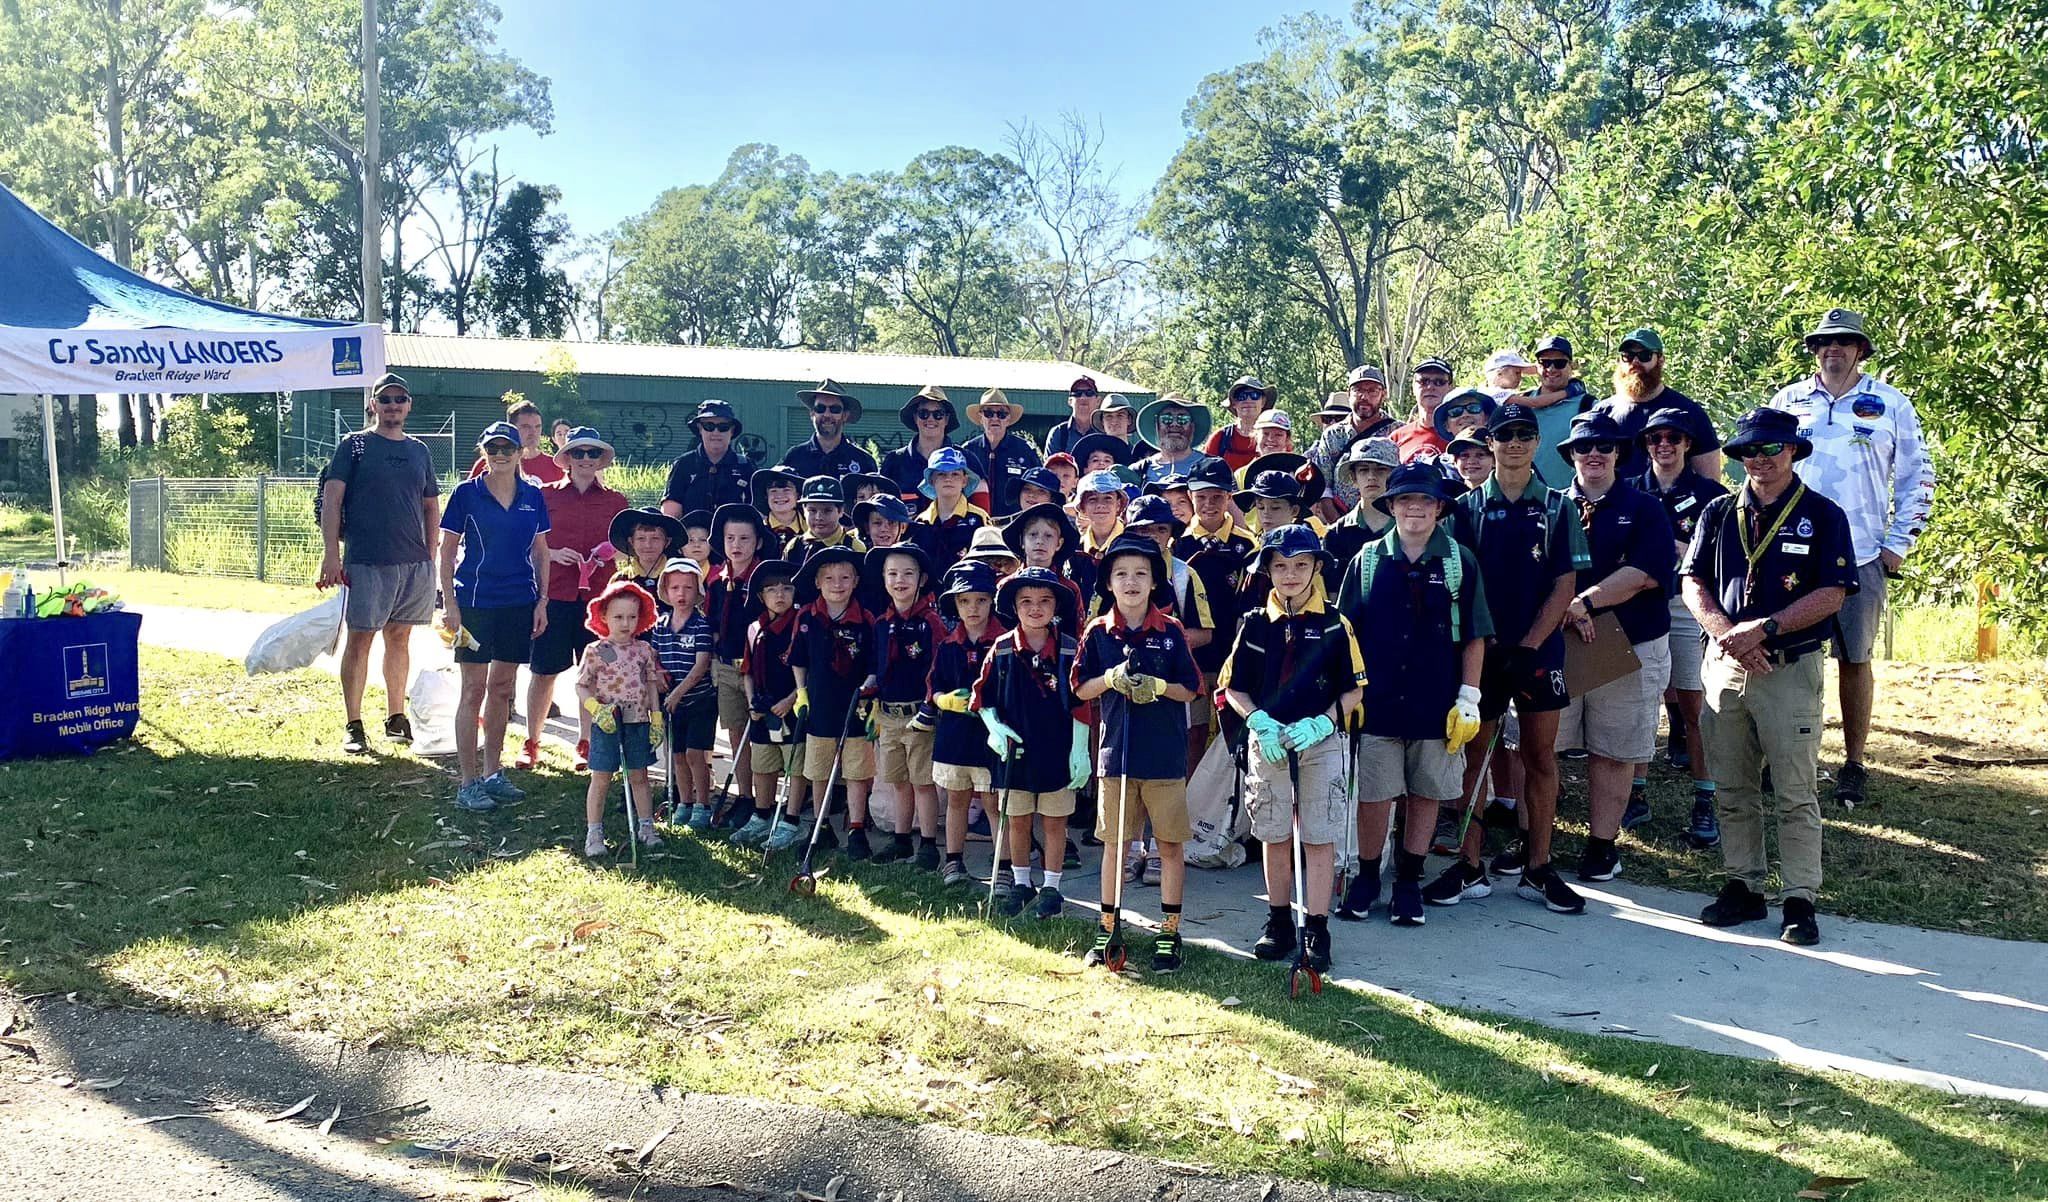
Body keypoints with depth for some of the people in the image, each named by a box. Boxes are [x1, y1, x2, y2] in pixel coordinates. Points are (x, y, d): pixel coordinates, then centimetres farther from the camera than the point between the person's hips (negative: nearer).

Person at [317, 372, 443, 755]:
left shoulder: (419, 450, 14)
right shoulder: (354, 446, 0)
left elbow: (431, 507, 18)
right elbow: (331, 499, -6)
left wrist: (432, 557, 10)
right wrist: (332, 554, -14)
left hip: (415, 562, 4)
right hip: (366, 562, -4)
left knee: (400, 638, 11)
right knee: (360, 639, -2)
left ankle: (396, 719, 20)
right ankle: (353, 726, 4)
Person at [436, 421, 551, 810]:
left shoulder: (533, 497, 7)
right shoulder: (466, 493, -2)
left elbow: (540, 553, 12)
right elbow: (447, 551, -1)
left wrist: (542, 601, 6)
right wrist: (450, 604, -7)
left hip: (519, 603, 4)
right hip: (475, 602, -4)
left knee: (502, 687, 11)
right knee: (474, 688, -2)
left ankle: (492, 773, 22)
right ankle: (467, 782, 3)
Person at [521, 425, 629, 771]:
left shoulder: (616, 501, 8)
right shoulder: (545, 495, 5)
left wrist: (610, 555, -7)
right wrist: (553, 554, -10)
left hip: (598, 597, 1)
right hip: (553, 596, -1)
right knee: (543, 671, 4)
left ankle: (585, 743, 19)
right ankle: (531, 741, 18)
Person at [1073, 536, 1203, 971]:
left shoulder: (1171, 631, -1)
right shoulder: (1097, 633, 2)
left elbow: (1190, 689, 1)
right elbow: (1081, 690, 4)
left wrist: (1158, 686, -17)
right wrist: (1112, 678, -13)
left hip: (1165, 754, -1)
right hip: (1116, 752, 1)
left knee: (1170, 843, 5)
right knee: (1113, 842, 10)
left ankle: (1170, 931, 16)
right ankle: (1107, 928, 21)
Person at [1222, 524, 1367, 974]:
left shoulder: (1334, 625, -2)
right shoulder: (1255, 624, 2)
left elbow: (1354, 690, 0)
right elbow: (1233, 687, 5)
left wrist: (1320, 723, -15)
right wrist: (1259, 721, -12)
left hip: (1321, 743, -2)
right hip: (1267, 742, 2)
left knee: (1319, 838, 1)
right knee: (1274, 836, 10)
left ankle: (1317, 929, 10)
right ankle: (1279, 922, 24)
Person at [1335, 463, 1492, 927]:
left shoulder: (1460, 561, 0)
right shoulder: (1368, 560, 2)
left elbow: (1474, 636, 3)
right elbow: (1347, 632, 6)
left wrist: (1468, 698, -2)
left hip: (1437, 706, 0)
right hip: (1377, 703, 0)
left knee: (1426, 794, 9)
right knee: (1373, 796, 3)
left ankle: (1408, 882, 24)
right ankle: (1367, 876, 22)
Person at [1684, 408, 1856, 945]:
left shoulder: (1823, 515, -1)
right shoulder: (1719, 513, 9)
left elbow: (1832, 595, -8)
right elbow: (1693, 582, 6)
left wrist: (1763, 629, -17)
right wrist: (1726, 633, -12)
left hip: (1790, 669, -4)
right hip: (1726, 665, 4)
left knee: (1795, 793, -1)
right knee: (1733, 790, 10)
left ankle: (1799, 901, 5)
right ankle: (1743, 887, 20)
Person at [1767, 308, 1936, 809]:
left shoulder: (1890, 403, 5)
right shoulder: (1787, 401, 9)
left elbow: (1917, 477, 8)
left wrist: (1899, 543, 1)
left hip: (1861, 557, -1)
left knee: (1855, 660, 4)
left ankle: (1853, 765, 14)